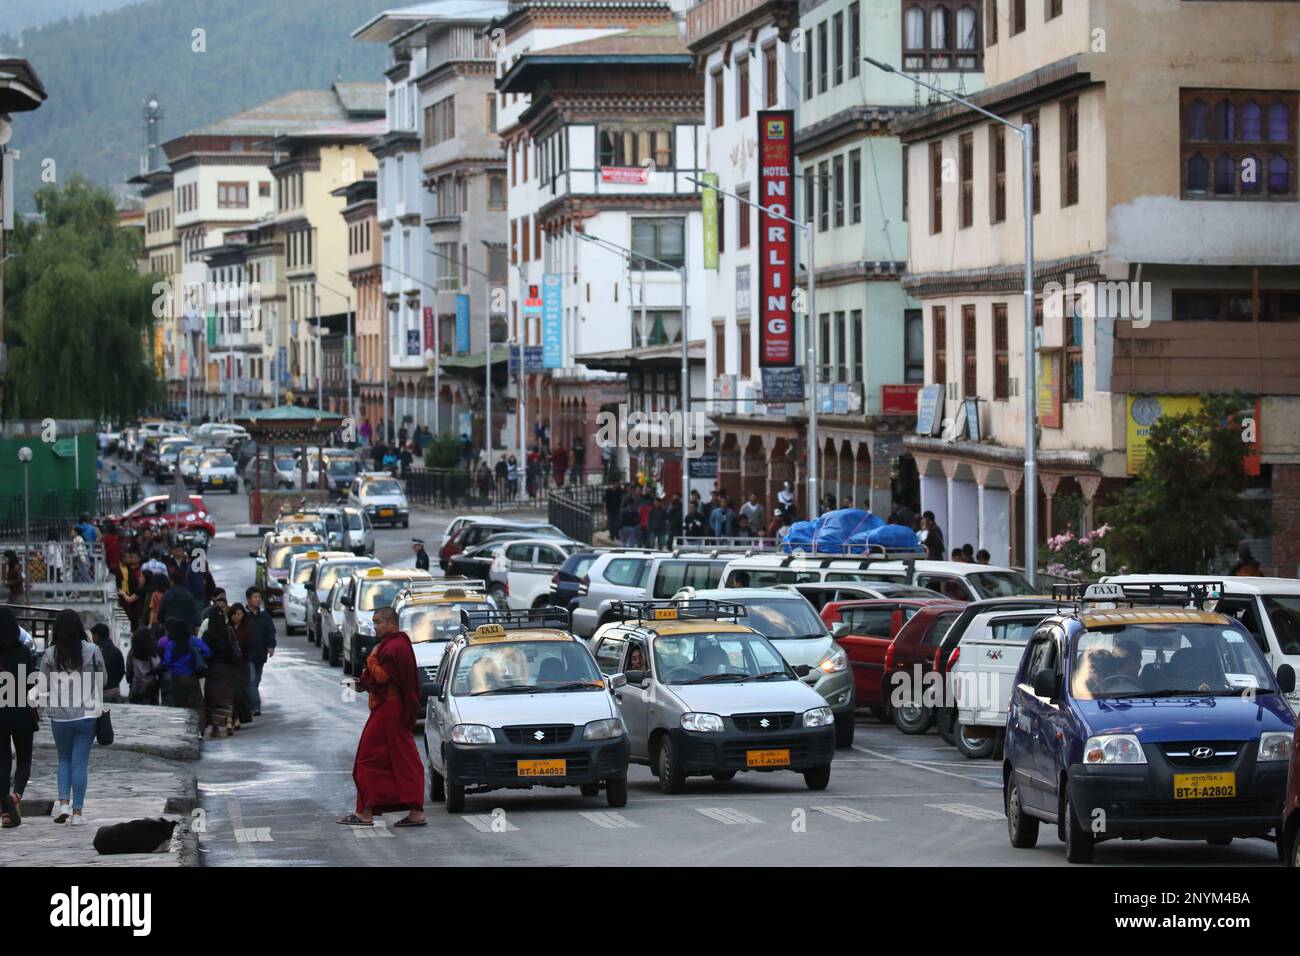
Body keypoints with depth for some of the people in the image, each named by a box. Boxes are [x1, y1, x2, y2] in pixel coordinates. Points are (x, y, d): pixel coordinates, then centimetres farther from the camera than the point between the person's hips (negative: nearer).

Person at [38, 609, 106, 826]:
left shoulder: (50, 654, -7)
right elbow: (102, 681, 3)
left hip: (60, 717, 0)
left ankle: (63, 802, 2)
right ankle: (77, 811, 4)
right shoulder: (92, 651, -7)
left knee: (64, 759, 18)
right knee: (80, 762, 4)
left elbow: (43, 686, -1)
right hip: (87, 714, 0)